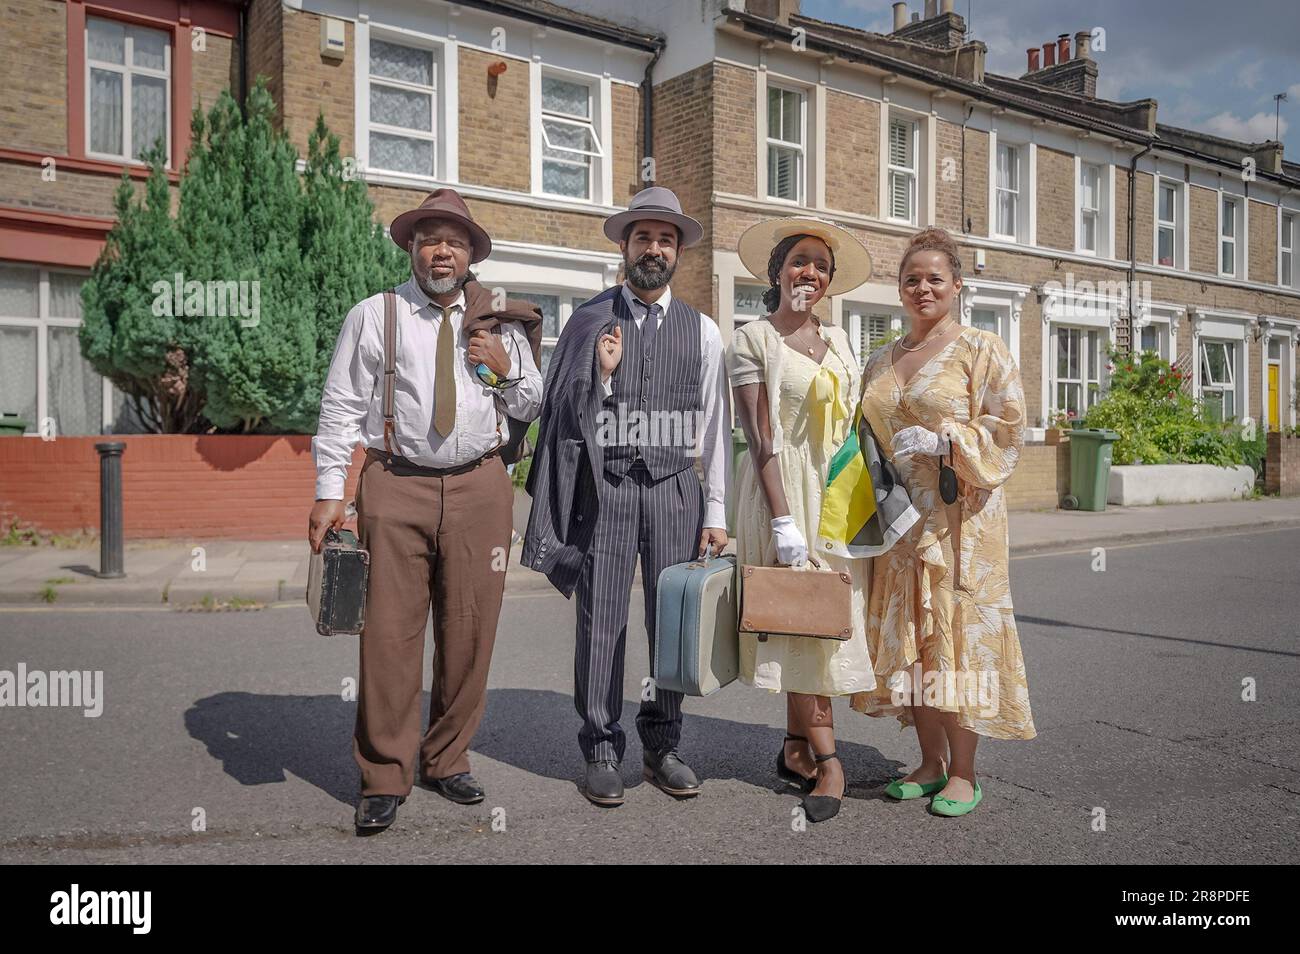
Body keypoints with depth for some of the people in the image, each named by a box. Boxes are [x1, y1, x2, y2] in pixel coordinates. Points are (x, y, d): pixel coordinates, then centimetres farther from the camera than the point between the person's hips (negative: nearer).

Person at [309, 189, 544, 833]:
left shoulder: (501, 324, 14)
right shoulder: (373, 316, 8)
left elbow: (531, 408, 17)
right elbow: (341, 407, 4)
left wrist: (507, 368, -3)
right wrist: (329, 492, -4)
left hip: (479, 489, 2)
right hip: (397, 487, -2)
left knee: (469, 630, 6)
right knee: (390, 631, -3)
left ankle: (448, 760, 24)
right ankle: (385, 778, 10)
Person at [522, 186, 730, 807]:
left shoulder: (702, 330, 10)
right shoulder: (589, 320, 6)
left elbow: (713, 424, 9)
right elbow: (566, 413, 6)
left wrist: (716, 511, 5)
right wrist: (601, 374, -13)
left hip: (675, 487, 2)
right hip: (605, 484, -1)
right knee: (601, 623, 1)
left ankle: (661, 749, 21)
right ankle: (602, 752, 15)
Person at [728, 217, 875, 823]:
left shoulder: (837, 342, 14)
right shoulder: (752, 339, -3)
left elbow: (853, 427, 13)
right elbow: (761, 439, -11)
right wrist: (783, 522, -16)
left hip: (837, 489, 6)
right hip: (782, 489, -5)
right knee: (800, 617, -3)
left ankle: (796, 746, 20)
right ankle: (826, 758, 7)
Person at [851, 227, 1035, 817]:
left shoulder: (982, 350, 1)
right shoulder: (879, 362, 17)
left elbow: (1007, 427, -7)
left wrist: (943, 440, -19)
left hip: (958, 518, -5)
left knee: (956, 631, -4)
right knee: (907, 635, 6)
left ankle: (963, 771, 8)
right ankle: (930, 762, 18)